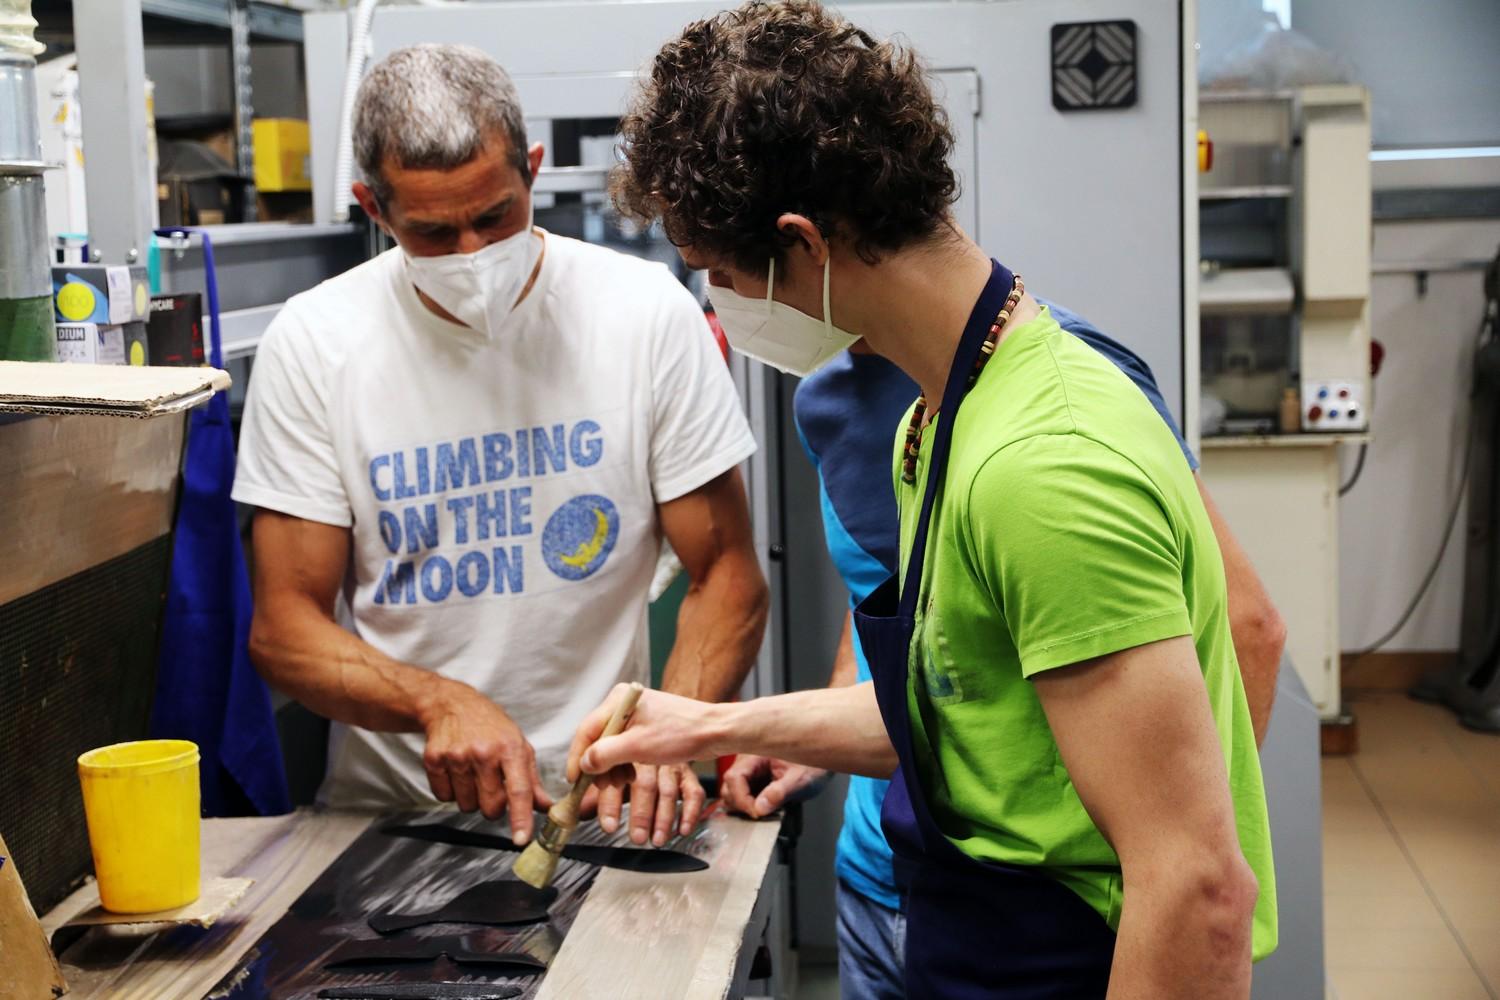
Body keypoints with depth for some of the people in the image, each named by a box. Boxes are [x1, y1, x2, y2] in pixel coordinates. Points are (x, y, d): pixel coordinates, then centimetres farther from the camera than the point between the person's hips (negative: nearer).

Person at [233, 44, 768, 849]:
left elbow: (726, 576, 1)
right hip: (386, 803, 1)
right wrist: (439, 700, -20)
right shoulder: (312, 344, -3)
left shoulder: (647, 311, -4)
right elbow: (284, 627, -1)